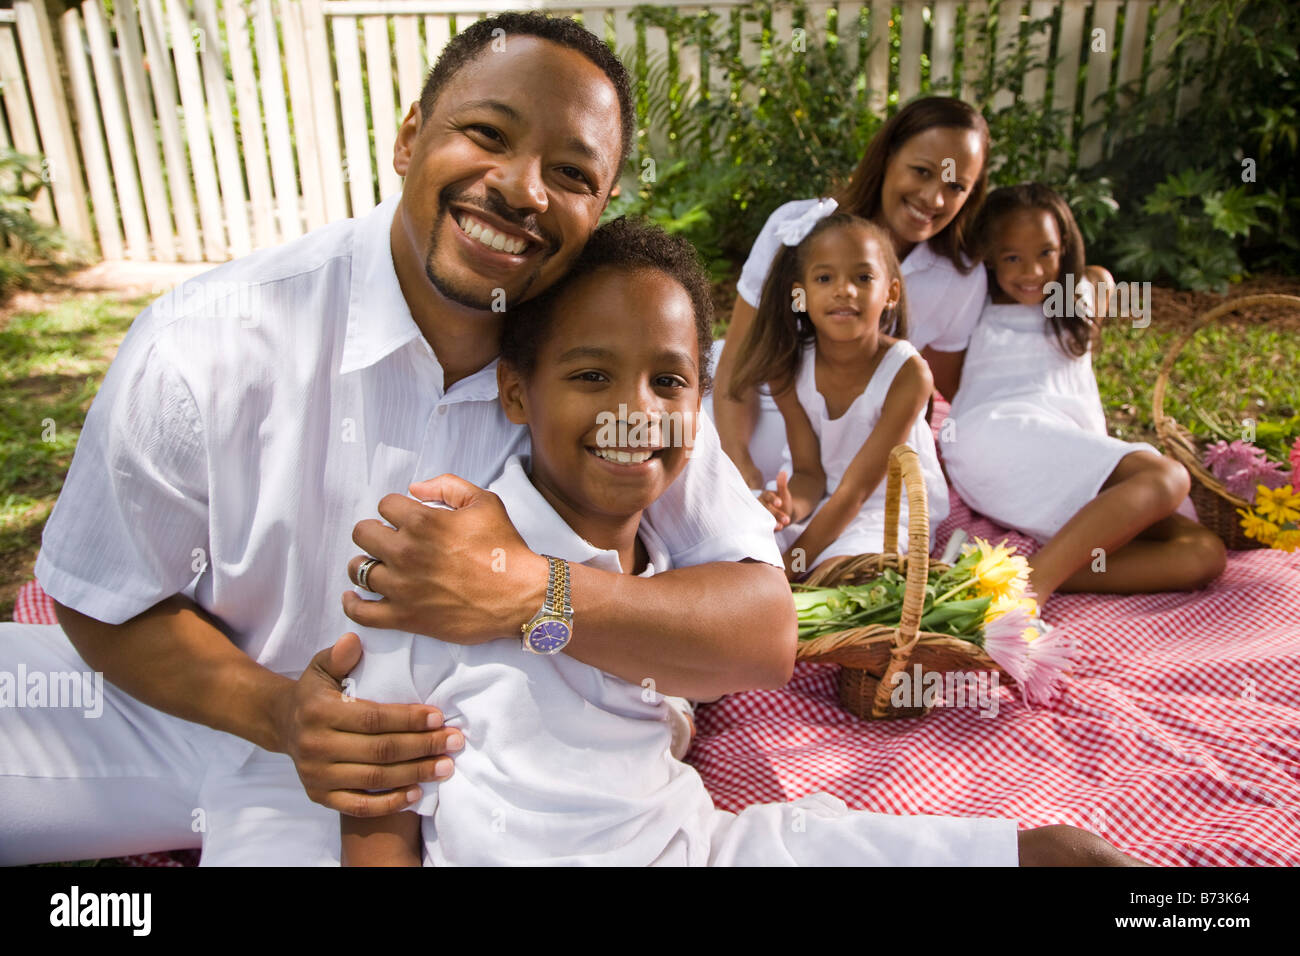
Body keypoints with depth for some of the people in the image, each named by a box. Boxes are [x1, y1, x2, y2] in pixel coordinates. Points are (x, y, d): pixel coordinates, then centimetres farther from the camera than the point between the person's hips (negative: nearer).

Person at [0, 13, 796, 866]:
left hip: (411, 752, 0)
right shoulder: (208, 347, -22)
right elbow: (111, 606, -8)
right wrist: (282, 712, -27)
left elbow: (766, 634, -23)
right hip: (210, 697, 1)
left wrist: (528, 594, -39)